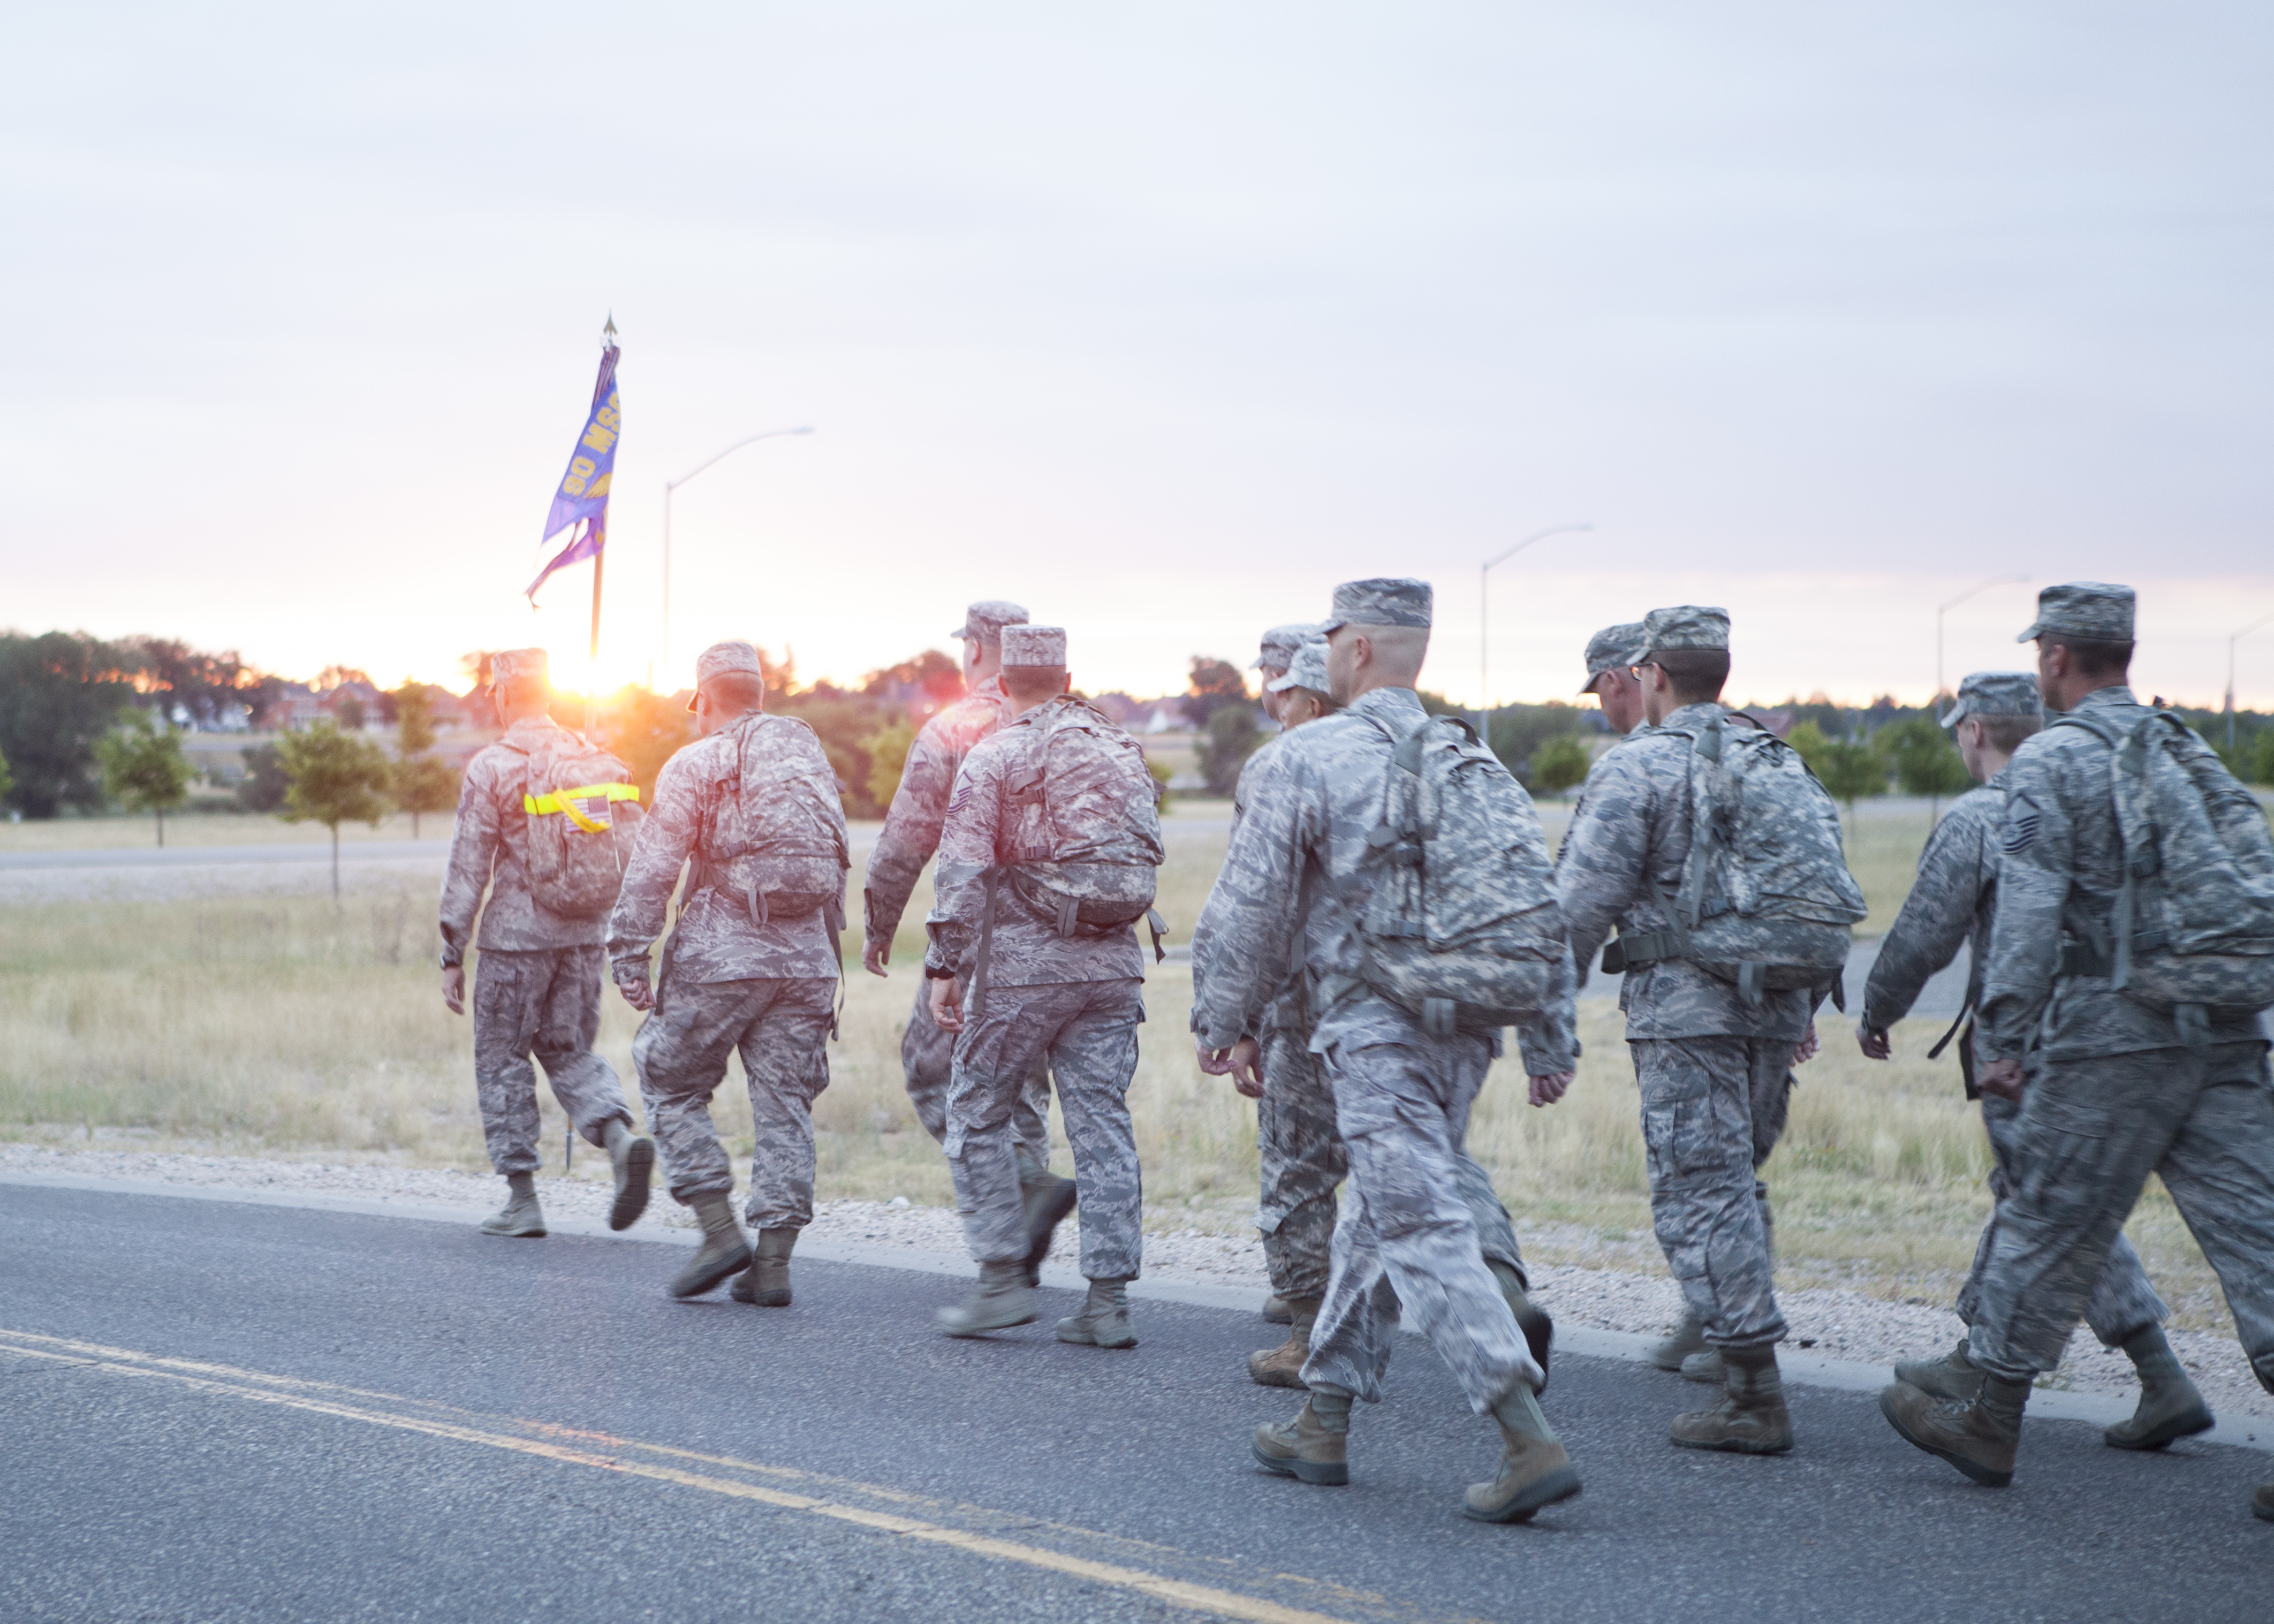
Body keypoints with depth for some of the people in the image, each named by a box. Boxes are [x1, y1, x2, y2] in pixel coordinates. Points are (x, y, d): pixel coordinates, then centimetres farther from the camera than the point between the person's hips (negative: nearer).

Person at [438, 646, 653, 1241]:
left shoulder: (491, 767, -9)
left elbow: (468, 867, -9)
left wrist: (453, 954, -4)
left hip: (516, 934, -5)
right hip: (585, 934, 5)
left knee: (503, 1060, 8)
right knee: (569, 1052, 16)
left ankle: (522, 1199, 8)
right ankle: (621, 1137, -10)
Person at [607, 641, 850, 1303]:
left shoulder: (696, 764, -4)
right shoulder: (811, 758, 14)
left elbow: (653, 868, -9)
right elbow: (837, 868, 17)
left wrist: (629, 954, -7)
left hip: (721, 955, -5)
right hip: (808, 959, 5)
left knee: (672, 1084, 10)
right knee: (785, 1106, 7)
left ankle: (720, 1230, 0)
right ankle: (773, 1261, 3)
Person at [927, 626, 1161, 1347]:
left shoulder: (996, 756, -5)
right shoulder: (1122, 750, 12)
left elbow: (963, 873, -10)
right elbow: (1145, 851, 14)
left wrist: (946, 968, -7)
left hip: (1023, 962, -5)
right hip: (1114, 963, 5)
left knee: (978, 1112, 8)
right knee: (1102, 1122, 6)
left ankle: (1005, 1278, 4)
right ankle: (1108, 1300, 3)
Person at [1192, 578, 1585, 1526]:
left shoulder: (1309, 758, -6)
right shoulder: (1474, 765, 12)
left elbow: (1251, 906, -4)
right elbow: (1543, 908, 9)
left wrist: (1222, 1021, 9)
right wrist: (1552, 1045, 14)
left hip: (1376, 1033, -7)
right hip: (1467, 1031, 7)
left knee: (1425, 1233, -10)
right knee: (1375, 1224, 18)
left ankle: (1529, 1441, -20)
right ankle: (1323, 1427, 25)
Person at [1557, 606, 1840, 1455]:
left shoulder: (1636, 766, -8)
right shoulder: (1779, 763, 13)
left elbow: (1587, 896, -12)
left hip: (1685, 1007, -7)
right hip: (1775, 1003, 7)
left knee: (1701, 1193, -6)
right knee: (1735, 1176, 23)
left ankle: (1756, 1398, -11)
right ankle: (1712, 1327, 35)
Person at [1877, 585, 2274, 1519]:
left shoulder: (2053, 761, -6)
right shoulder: (2191, 754, 16)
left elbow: (2028, 912, -12)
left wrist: (2001, 1038, -8)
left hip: (2113, 1033, -6)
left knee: (2049, 1228, 5)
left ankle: (1991, 1422, 16)